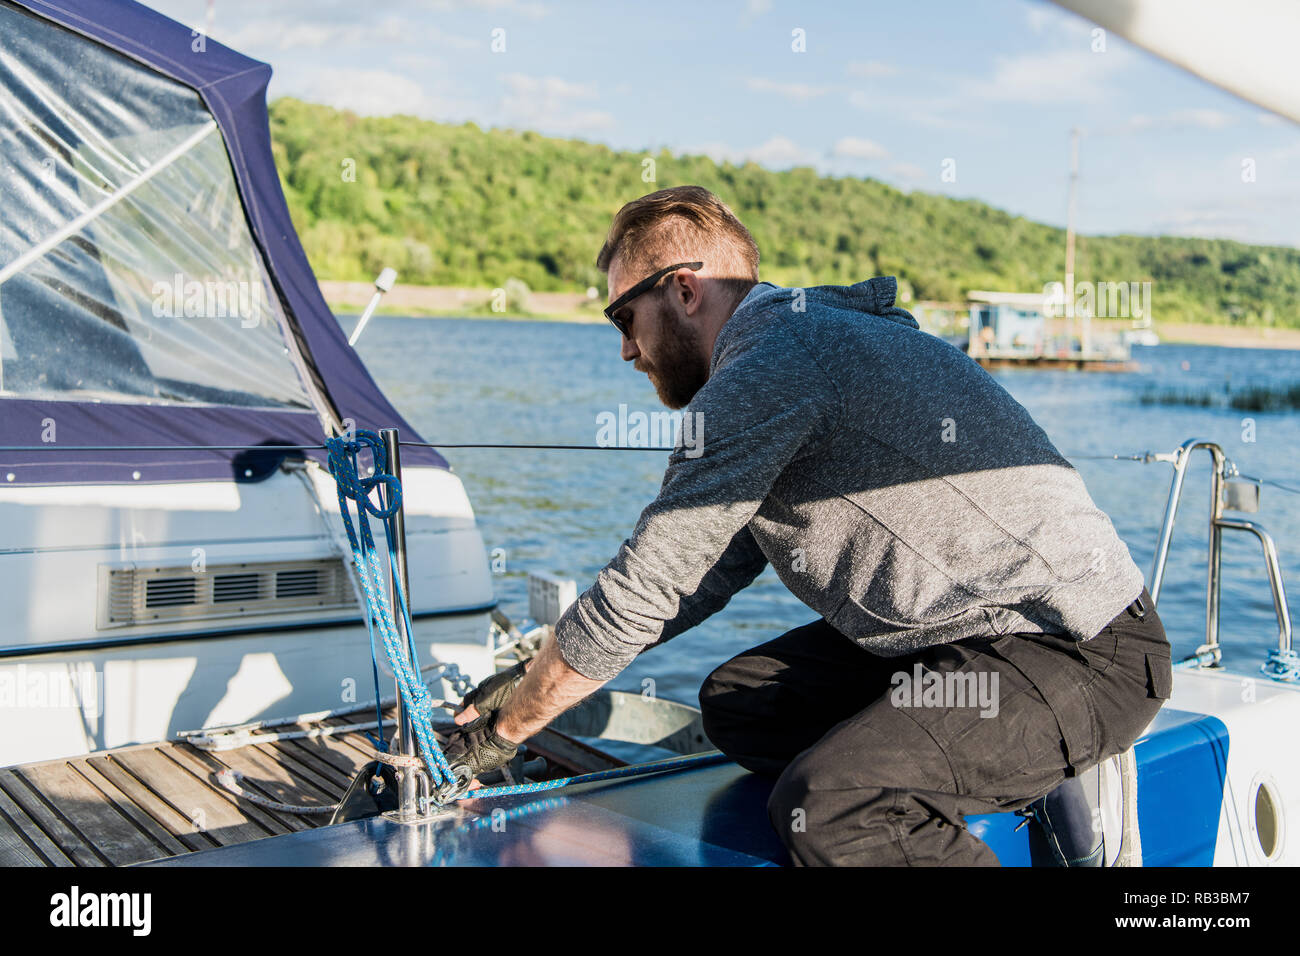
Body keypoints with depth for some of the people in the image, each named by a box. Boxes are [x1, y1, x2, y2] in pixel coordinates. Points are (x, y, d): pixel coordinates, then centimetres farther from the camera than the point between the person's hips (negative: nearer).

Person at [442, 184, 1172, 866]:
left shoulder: (768, 368, -17)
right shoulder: (804, 337, 16)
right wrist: (532, 681, 19)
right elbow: (710, 574, 19)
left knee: (822, 804, -27)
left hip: (1084, 656, -10)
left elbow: (637, 596, -15)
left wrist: (503, 729, 1)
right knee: (740, 700, 7)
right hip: (985, 635, 10)